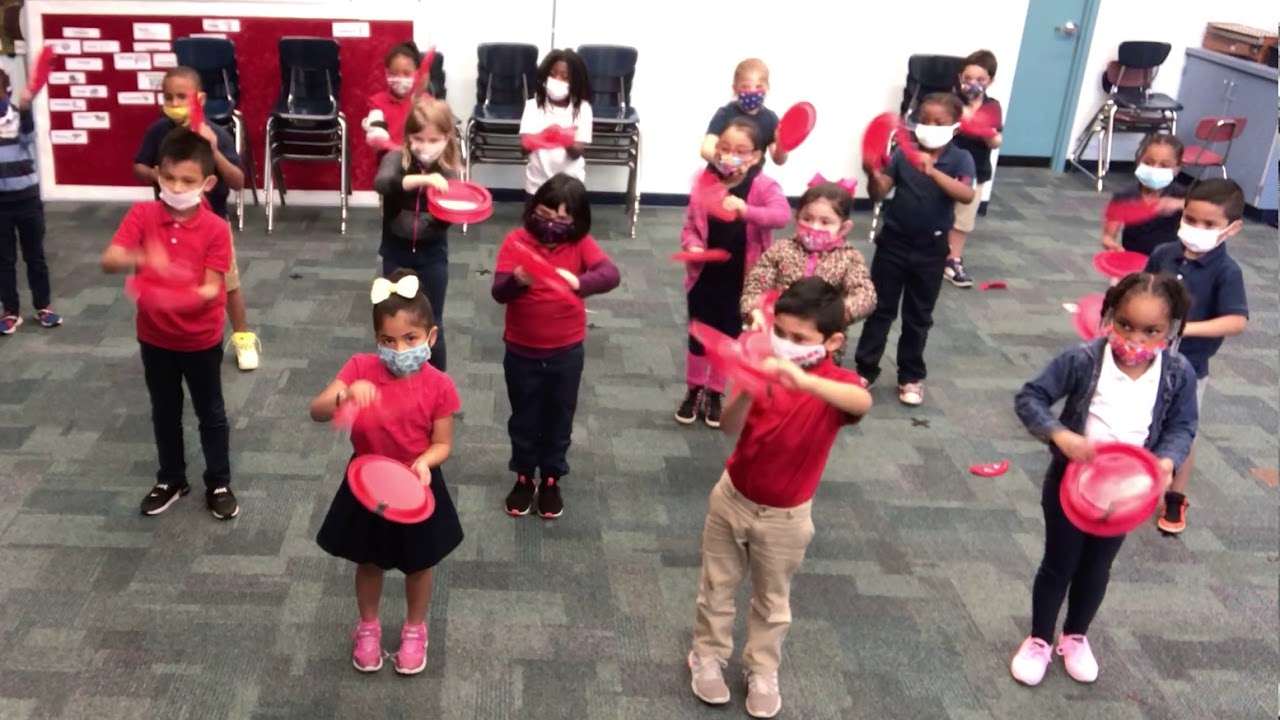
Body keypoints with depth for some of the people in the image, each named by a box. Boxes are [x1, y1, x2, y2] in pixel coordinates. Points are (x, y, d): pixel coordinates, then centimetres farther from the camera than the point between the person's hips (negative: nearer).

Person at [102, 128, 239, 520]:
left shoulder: (216, 228, -16)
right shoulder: (142, 214, -10)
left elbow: (212, 288, -17)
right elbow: (108, 261, -21)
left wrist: (188, 295, -39)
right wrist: (140, 258, -42)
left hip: (201, 339, -2)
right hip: (155, 337, 3)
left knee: (210, 413, 13)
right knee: (164, 412, 19)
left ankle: (218, 483, 29)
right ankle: (171, 480, 37)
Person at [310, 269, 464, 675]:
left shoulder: (438, 385, -18)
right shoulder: (360, 369, -15)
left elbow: (442, 443, -9)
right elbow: (317, 412, -22)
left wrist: (425, 463, -30)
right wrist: (344, 397, -42)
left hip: (416, 489, -1)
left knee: (419, 564, 18)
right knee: (369, 563, 21)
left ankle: (415, 630, 44)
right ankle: (368, 628, 45)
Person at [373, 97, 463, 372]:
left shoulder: (449, 171, -8)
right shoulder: (397, 159, -12)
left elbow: (448, 217, -12)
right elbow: (381, 183, -34)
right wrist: (421, 179, -48)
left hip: (432, 255, 0)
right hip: (396, 251, 0)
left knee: (431, 323, 9)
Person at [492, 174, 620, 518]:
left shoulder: (581, 244, -9)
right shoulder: (516, 241, -11)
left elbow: (611, 275, -25)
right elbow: (499, 292, -18)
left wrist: (578, 282, -44)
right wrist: (517, 280, -40)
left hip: (567, 352, 0)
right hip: (521, 351, 0)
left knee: (559, 419, 16)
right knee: (524, 418, 17)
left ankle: (551, 480, 36)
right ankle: (523, 477, 37)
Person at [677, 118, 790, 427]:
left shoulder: (763, 186, -13)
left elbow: (782, 214, -32)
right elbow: (690, 225, 3)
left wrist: (745, 210, -48)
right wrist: (692, 246, -19)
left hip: (740, 279, -2)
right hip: (705, 275, 2)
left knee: (727, 337, 14)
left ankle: (715, 394, 32)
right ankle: (693, 391, 33)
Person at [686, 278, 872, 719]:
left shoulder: (835, 384, -21)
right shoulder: (763, 369, -12)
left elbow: (863, 403, -47)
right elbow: (730, 428, -22)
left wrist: (803, 381, -62)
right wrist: (746, 392, -44)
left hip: (785, 516, -2)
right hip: (732, 497, 2)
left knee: (772, 600, 18)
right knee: (717, 586, 19)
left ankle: (762, 671, 38)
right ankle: (707, 657, 40)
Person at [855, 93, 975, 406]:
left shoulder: (960, 159, -7)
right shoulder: (903, 153, -5)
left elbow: (967, 195, -26)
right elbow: (878, 193, -12)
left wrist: (932, 171, -39)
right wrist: (873, 174, -34)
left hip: (931, 248, 0)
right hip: (894, 241, 0)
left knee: (918, 316, 12)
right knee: (880, 308, 9)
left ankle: (911, 376, 24)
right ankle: (865, 369, 19)